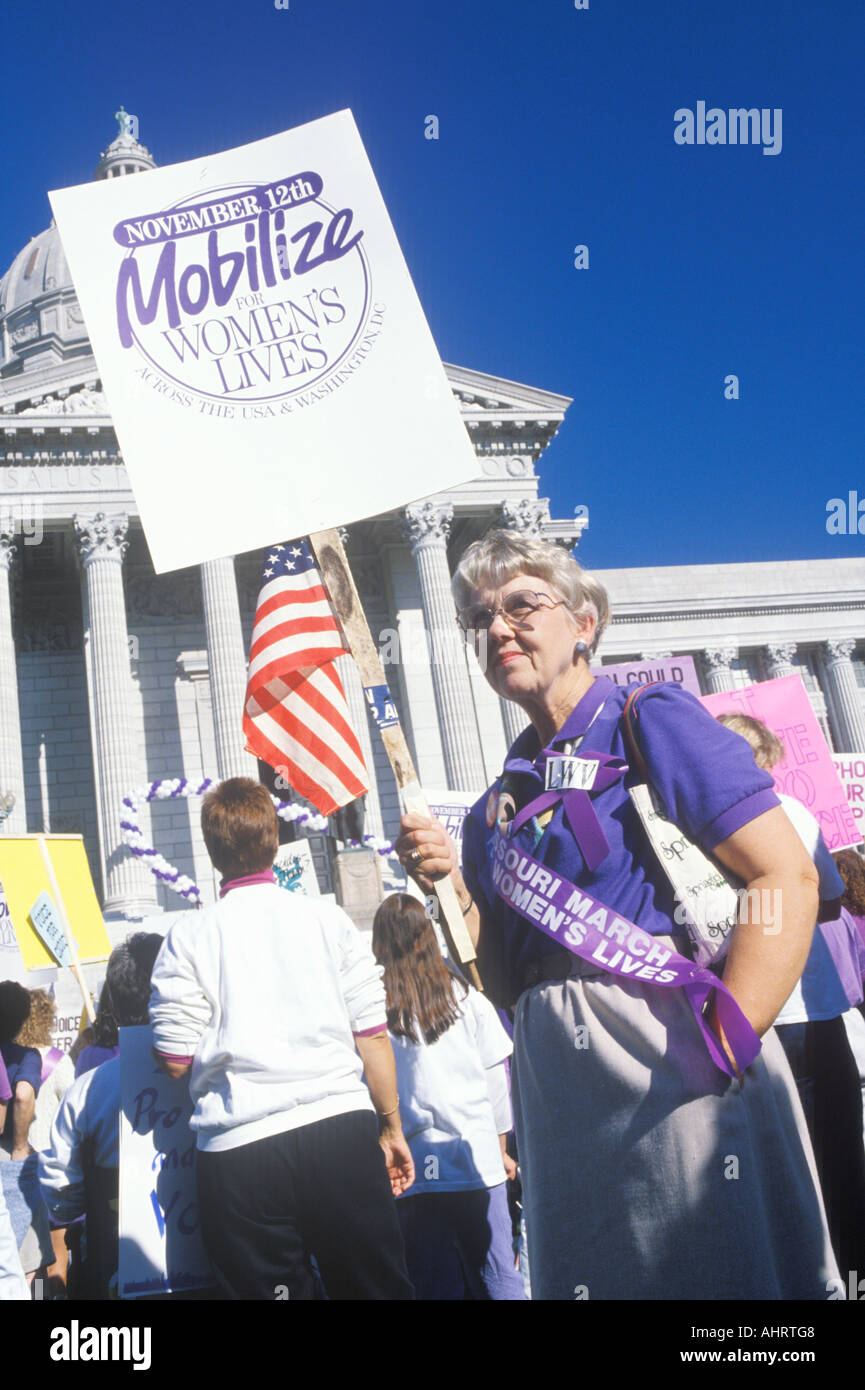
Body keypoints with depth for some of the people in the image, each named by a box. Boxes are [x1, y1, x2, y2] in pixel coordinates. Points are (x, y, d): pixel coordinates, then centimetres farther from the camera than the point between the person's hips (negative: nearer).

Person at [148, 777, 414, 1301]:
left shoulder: (189, 937, -1)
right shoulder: (329, 919, 4)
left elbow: (175, 1060, -1)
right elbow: (372, 1034, 5)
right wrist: (392, 1128, 15)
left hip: (239, 1146, -1)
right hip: (342, 1128, 2)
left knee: (270, 1285, 10)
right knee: (379, 1286, 13)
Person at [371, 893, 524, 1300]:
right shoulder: (467, 999, 2)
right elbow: (495, 1080, 7)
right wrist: (501, 1147, 19)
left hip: (408, 1170, -1)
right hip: (475, 1160, 1)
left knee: (435, 1285, 8)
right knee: (496, 1276, 8)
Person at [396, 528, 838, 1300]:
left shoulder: (653, 722, -2)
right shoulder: (497, 809, 15)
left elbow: (788, 878, -12)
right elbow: (506, 985, 15)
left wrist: (723, 1048, -18)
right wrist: (453, 893, -1)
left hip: (671, 1055, -6)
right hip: (557, 1083, 6)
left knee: (721, 1270, 0)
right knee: (586, 1270, 11)